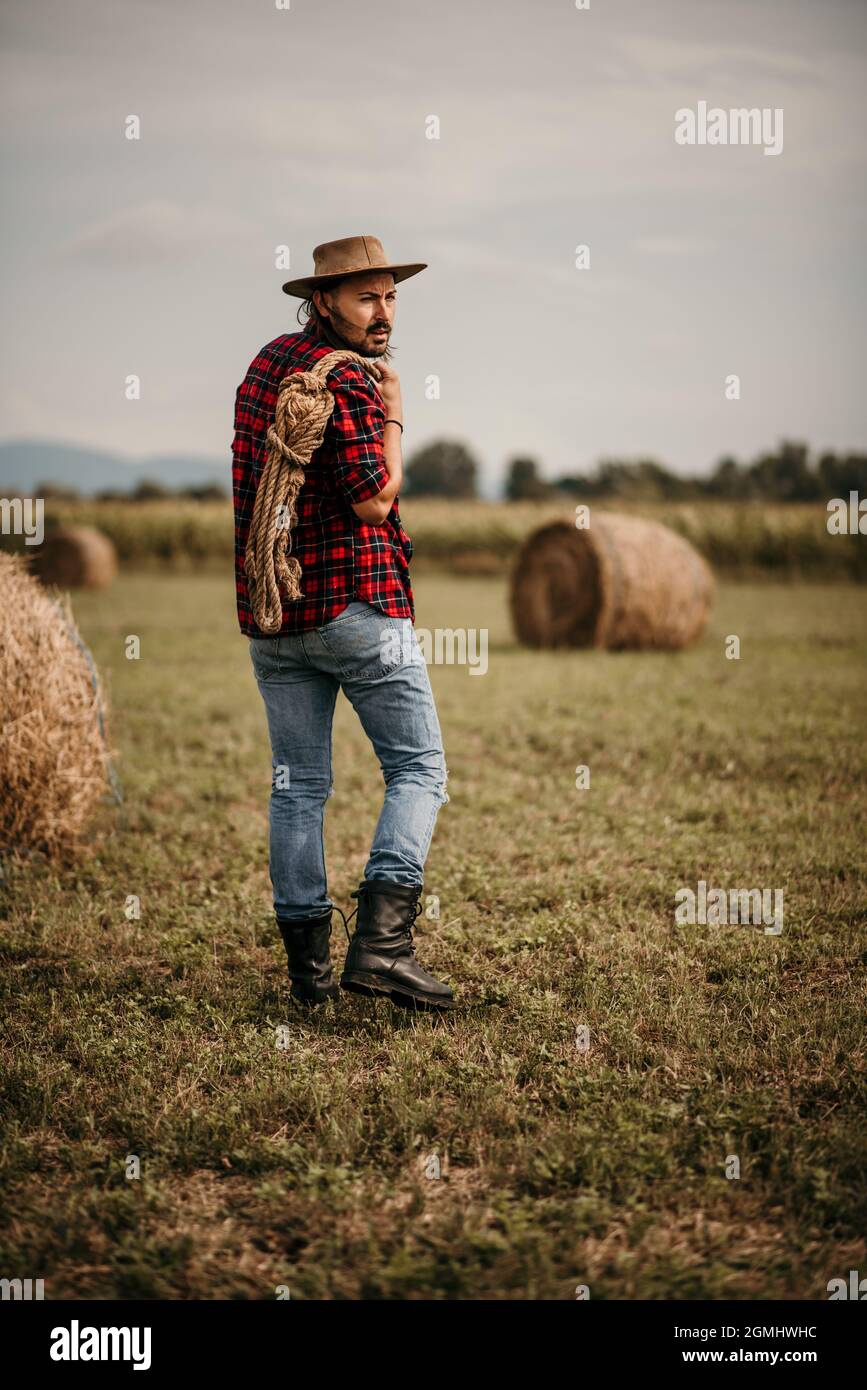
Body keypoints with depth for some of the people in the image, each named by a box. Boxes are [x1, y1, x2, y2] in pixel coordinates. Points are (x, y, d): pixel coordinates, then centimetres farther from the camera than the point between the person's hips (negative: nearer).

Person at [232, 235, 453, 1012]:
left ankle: (308, 964, 12)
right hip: (355, 602, -8)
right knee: (419, 767, 1)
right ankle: (382, 941, -11)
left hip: (268, 610, 8)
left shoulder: (267, 363, 13)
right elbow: (376, 499, -17)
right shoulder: (346, 381, -13)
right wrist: (393, 418, -4)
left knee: (298, 782, 10)